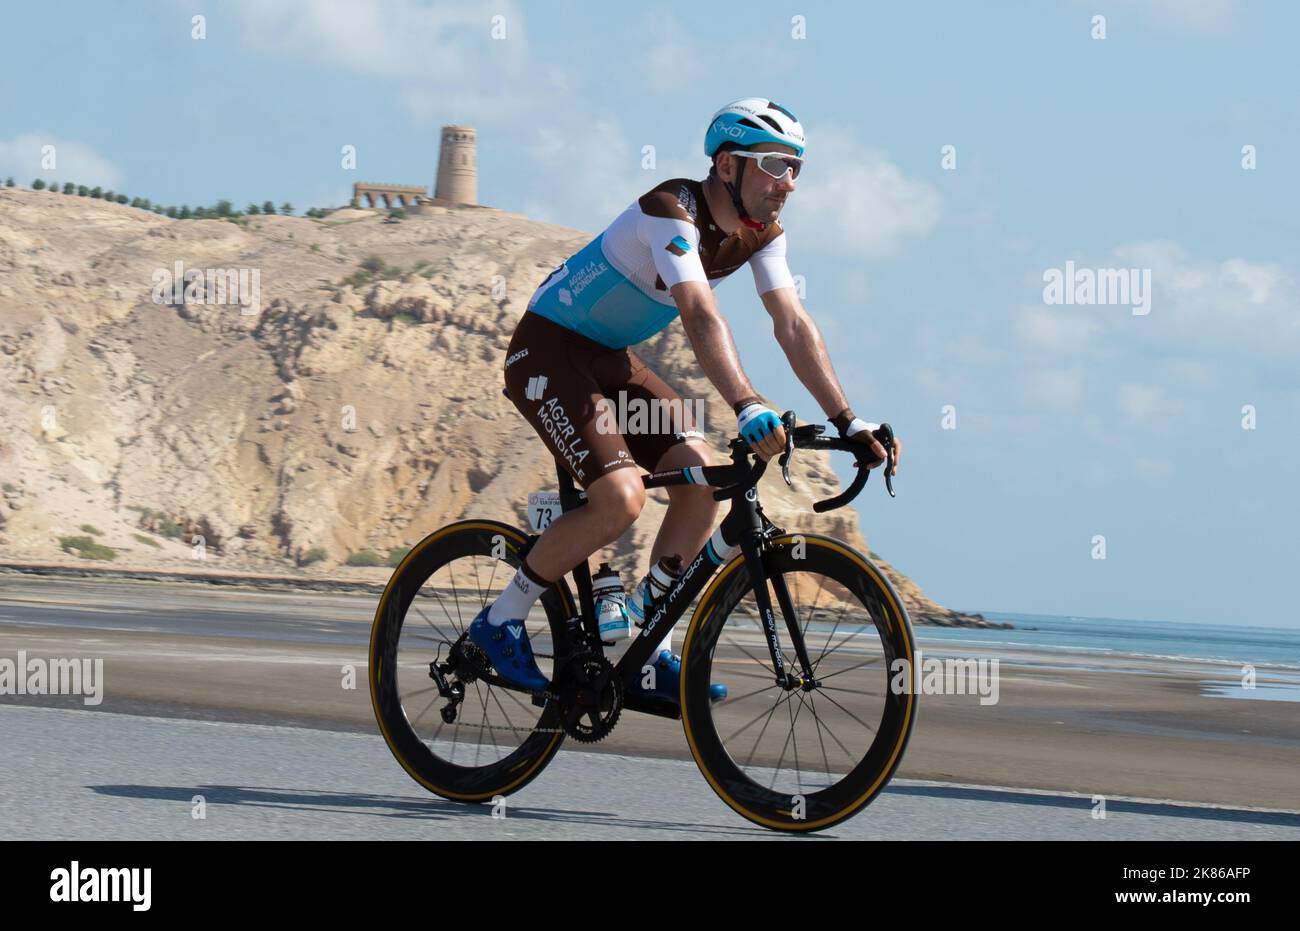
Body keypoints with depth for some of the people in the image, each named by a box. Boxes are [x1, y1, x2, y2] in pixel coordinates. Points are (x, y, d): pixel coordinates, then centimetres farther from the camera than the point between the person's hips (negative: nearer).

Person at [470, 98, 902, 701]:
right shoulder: (673, 210, -28)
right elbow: (701, 316, -41)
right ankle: (501, 621, -5)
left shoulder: (760, 233, -3)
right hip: (547, 350, -9)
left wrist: (848, 423, -18)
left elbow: (793, 325, -8)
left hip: (610, 358, 9)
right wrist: (747, 408, -54)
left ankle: (649, 656, 1)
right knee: (620, 497, -24)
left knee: (701, 477, -8)